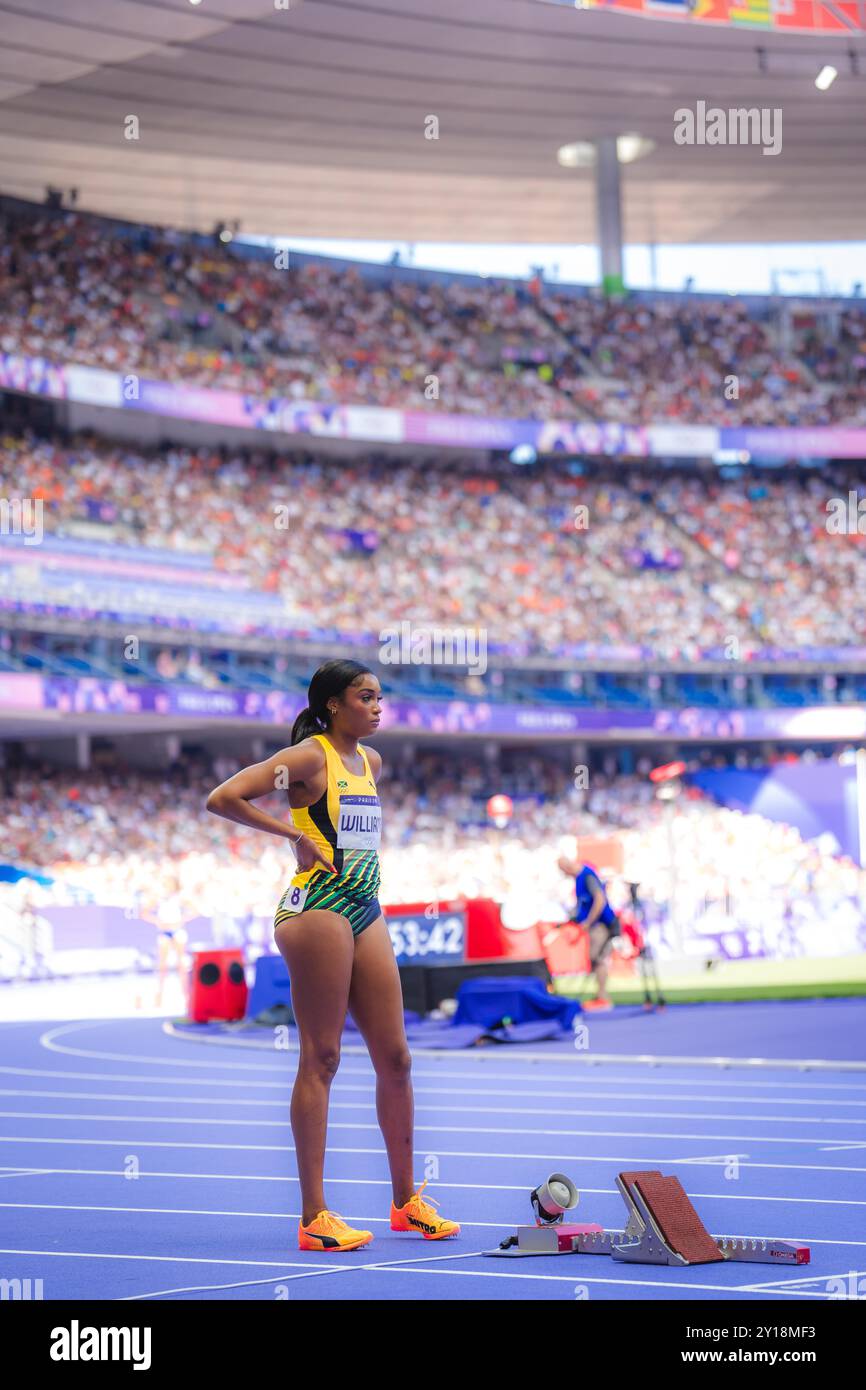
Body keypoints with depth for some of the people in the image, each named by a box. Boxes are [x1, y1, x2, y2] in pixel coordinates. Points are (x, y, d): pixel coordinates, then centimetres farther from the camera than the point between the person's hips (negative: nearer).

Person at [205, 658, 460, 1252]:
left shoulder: (370, 760, 15)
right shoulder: (308, 757, -8)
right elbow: (222, 798, -16)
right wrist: (295, 834, -12)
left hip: (365, 911, 8)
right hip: (317, 907, -8)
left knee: (395, 1058, 8)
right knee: (320, 1058, -7)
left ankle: (406, 1199, 20)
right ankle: (314, 1216, -4)